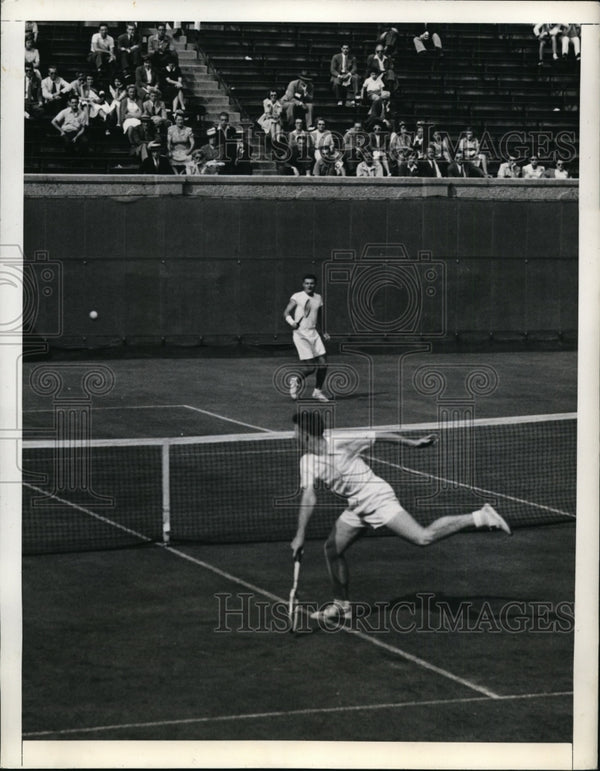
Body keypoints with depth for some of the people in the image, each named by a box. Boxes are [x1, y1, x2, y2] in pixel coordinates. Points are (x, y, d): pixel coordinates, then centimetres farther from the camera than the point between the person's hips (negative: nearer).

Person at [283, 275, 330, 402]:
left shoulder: (318, 298, 13)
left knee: (323, 363, -3)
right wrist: (292, 322, -28)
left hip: (313, 333, 6)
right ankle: (296, 380, 18)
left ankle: (318, 391, 13)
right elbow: (286, 313, -9)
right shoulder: (297, 297, -5)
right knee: (310, 366, -12)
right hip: (300, 334, -6)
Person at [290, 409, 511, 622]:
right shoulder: (308, 461, 2)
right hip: (356, 507, 8)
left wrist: (412, 442, 1)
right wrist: (300, 534, -15)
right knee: (332, 548, 6)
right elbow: (309, 497, -5)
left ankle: (480, 517, -17)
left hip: (377, 498, -8)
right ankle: (341, 605, 22)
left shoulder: (340, 443, -16)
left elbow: (377, 436, -5)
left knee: (423, 538, -22)